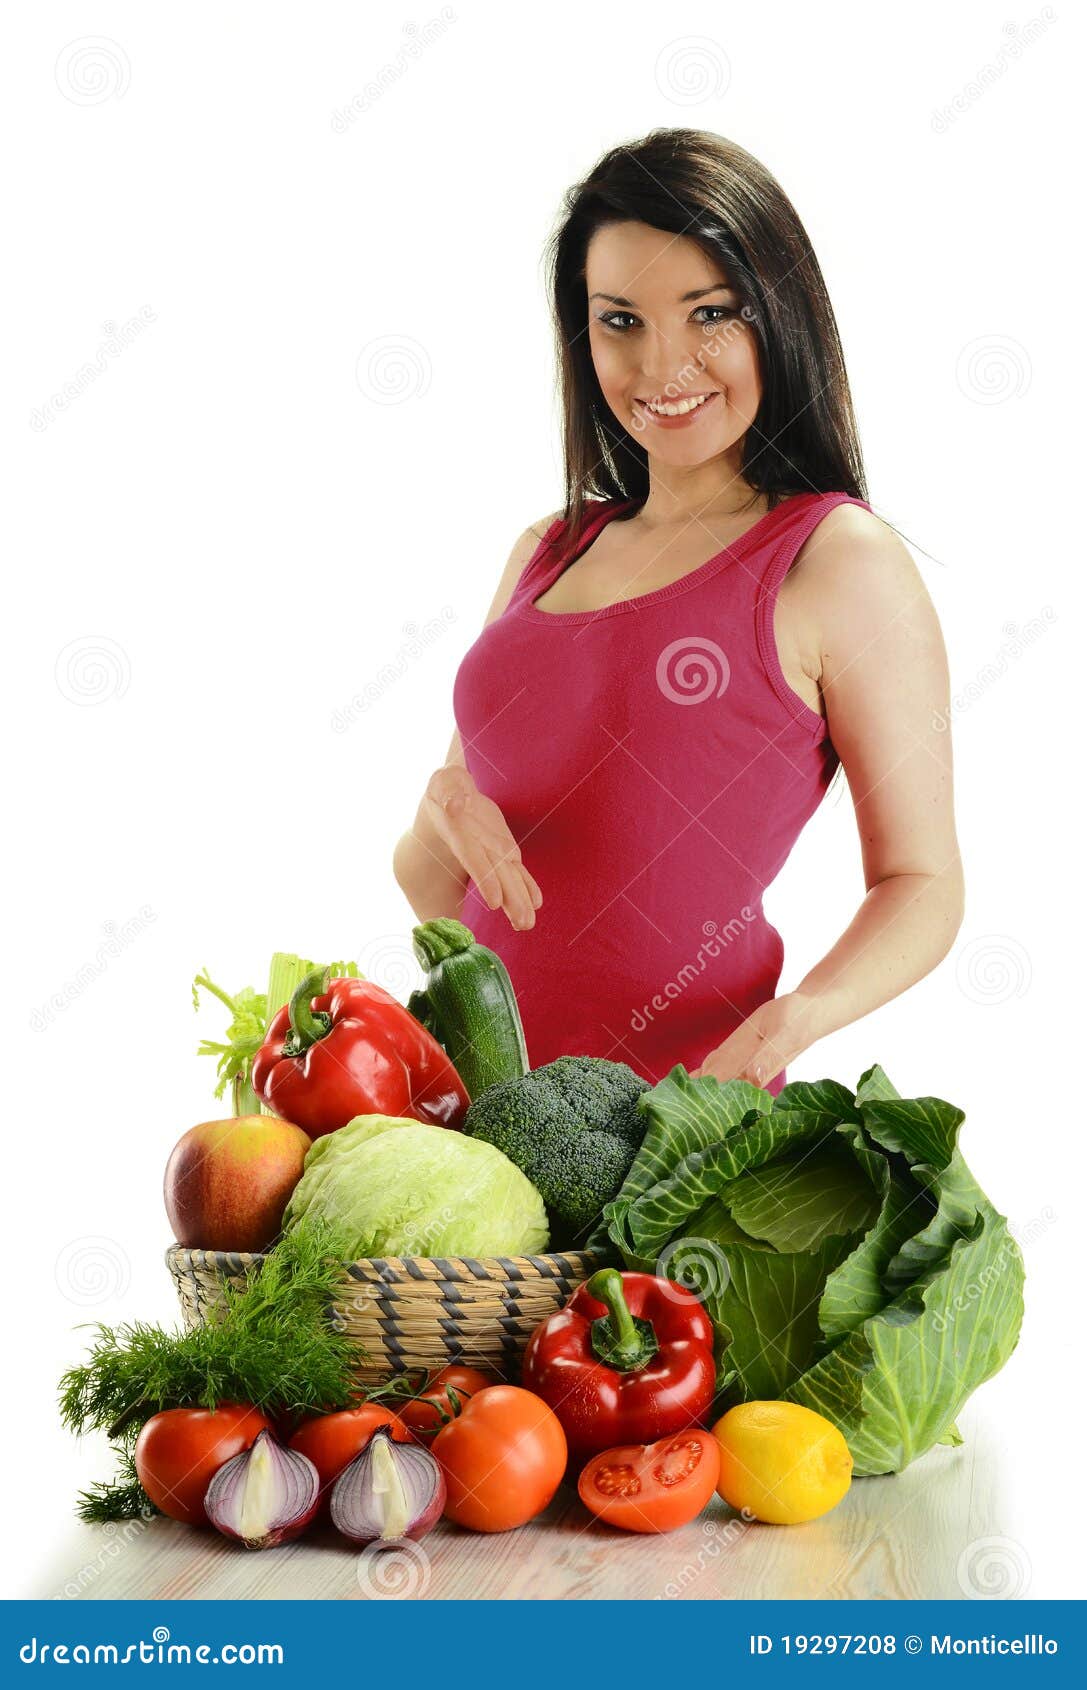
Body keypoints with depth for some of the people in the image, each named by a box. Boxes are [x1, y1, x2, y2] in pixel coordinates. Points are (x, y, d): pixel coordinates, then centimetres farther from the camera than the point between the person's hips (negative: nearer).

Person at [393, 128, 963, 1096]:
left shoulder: (842, 561, -6)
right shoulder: (547, 553, 12)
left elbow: (921, 884, -5)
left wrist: (793, 1018, -23)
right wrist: (444, 815, -7)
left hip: (679, 1115, -6)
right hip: (472, 1083, 6)